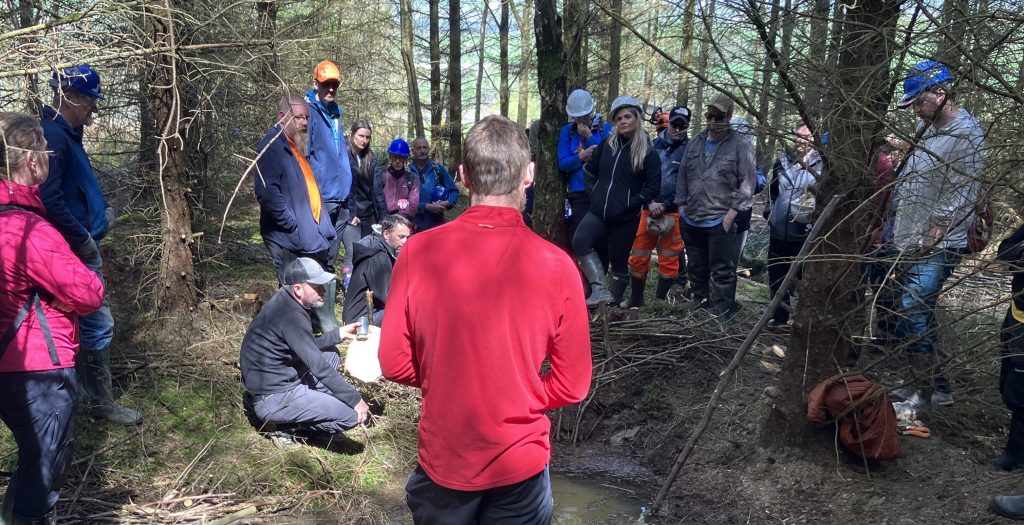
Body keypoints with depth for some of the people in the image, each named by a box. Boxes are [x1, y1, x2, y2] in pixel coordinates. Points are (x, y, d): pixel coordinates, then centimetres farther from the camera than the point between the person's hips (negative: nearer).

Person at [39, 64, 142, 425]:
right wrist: (84, 241, -18)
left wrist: (100, 213, 9)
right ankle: (101, 403, 6)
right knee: (98, 324, -5)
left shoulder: (65, 135, 14)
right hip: (74, 252, -10)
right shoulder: (52, 136, -18)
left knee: (82, 323, 17)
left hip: (79, 250, 10)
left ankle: (87, 393, 29)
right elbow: (49, 201, -25)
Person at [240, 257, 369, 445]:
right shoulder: (291, 315, -24)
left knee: (330, 354, 20)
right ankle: (289, 427, 0)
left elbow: (309, 346, 19)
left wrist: (339, 333, 10)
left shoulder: (283, 301, 5)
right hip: (273, 400, -10)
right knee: (352, 415, -14)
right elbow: (319, 367, -24)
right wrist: (355, 400, -18)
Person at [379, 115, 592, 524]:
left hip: (442, 459, 1)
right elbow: (573, 385, -9)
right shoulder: (555, 265, -18)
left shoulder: (419, 251, -15)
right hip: (520, 463, -1)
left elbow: (395, 363, -6)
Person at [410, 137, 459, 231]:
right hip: (415, 225, -2)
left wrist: (448, 203, -9)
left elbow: (454, 191, 11)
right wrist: (428, 207, -16)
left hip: (437, 223, 2)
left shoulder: (438, 168, 6)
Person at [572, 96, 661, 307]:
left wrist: (634, 202, -9)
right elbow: (591, 169, 19)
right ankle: (600, 289, -27)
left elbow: (653, 185, -2)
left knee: (618, 260, 6)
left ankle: (614, 301, 19)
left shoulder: (647, 152, -4)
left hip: (626, 218, -3)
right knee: (580, 242, -24)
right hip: (598, 211, 3)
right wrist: (594, 191, 7)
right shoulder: (607, 143, 8)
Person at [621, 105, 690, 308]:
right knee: (638, 257, 6)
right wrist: (650, 203, -7)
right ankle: (636, 299, 22)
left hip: (674, 213, -3)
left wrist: (664, 205, -11)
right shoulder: (654, 146, 9)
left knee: (669, 260, 4)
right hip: (649, 210, 3)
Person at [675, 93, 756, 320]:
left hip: (720, 221, -6)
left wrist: (733, 210, -14)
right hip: (691, 219, 6)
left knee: (722, 272, -3)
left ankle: (722, 317, 5)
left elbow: (747, 182, -9)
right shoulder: (695, 142, 12)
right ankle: (699, 308, 34)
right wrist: (681, 204, 9)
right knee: (696, 268, 18)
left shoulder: (741, 145, -6)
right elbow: (683, 175, 16)